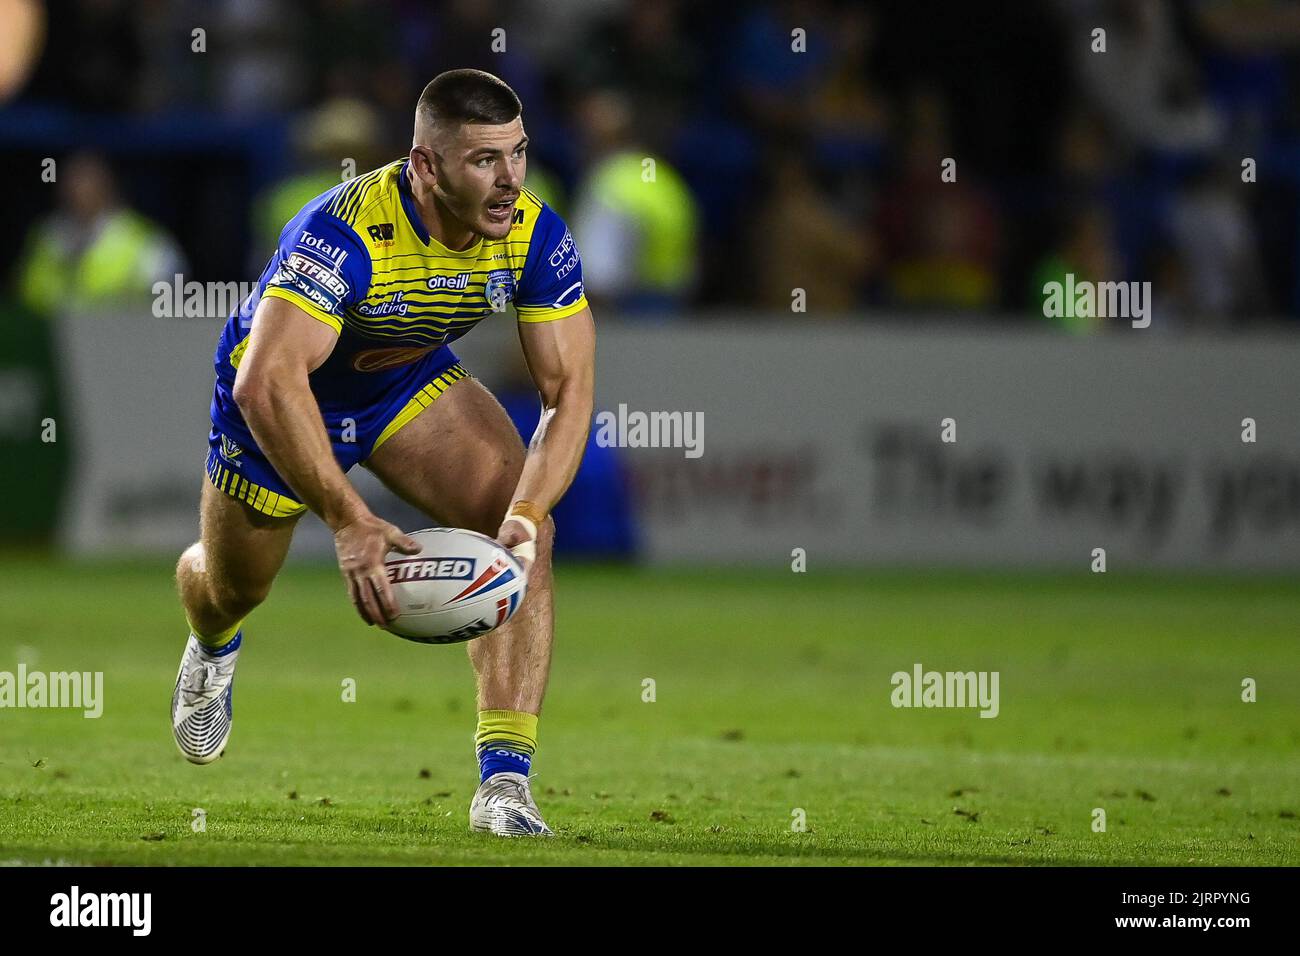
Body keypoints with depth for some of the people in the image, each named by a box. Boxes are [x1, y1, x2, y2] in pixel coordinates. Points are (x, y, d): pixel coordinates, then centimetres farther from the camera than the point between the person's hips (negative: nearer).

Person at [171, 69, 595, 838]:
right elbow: (267, 381, -50)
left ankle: (505, 780, -21)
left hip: (411, 379, 3)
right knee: (235, 585, 18)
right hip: (285, 387, -3)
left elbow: (568, 385, -21)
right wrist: (351, 523, -59)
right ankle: (213, 651, 59)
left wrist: (528, 510, -39)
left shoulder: (536, 236, -26)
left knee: (524, 534, -21)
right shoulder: (345, 233, -41)